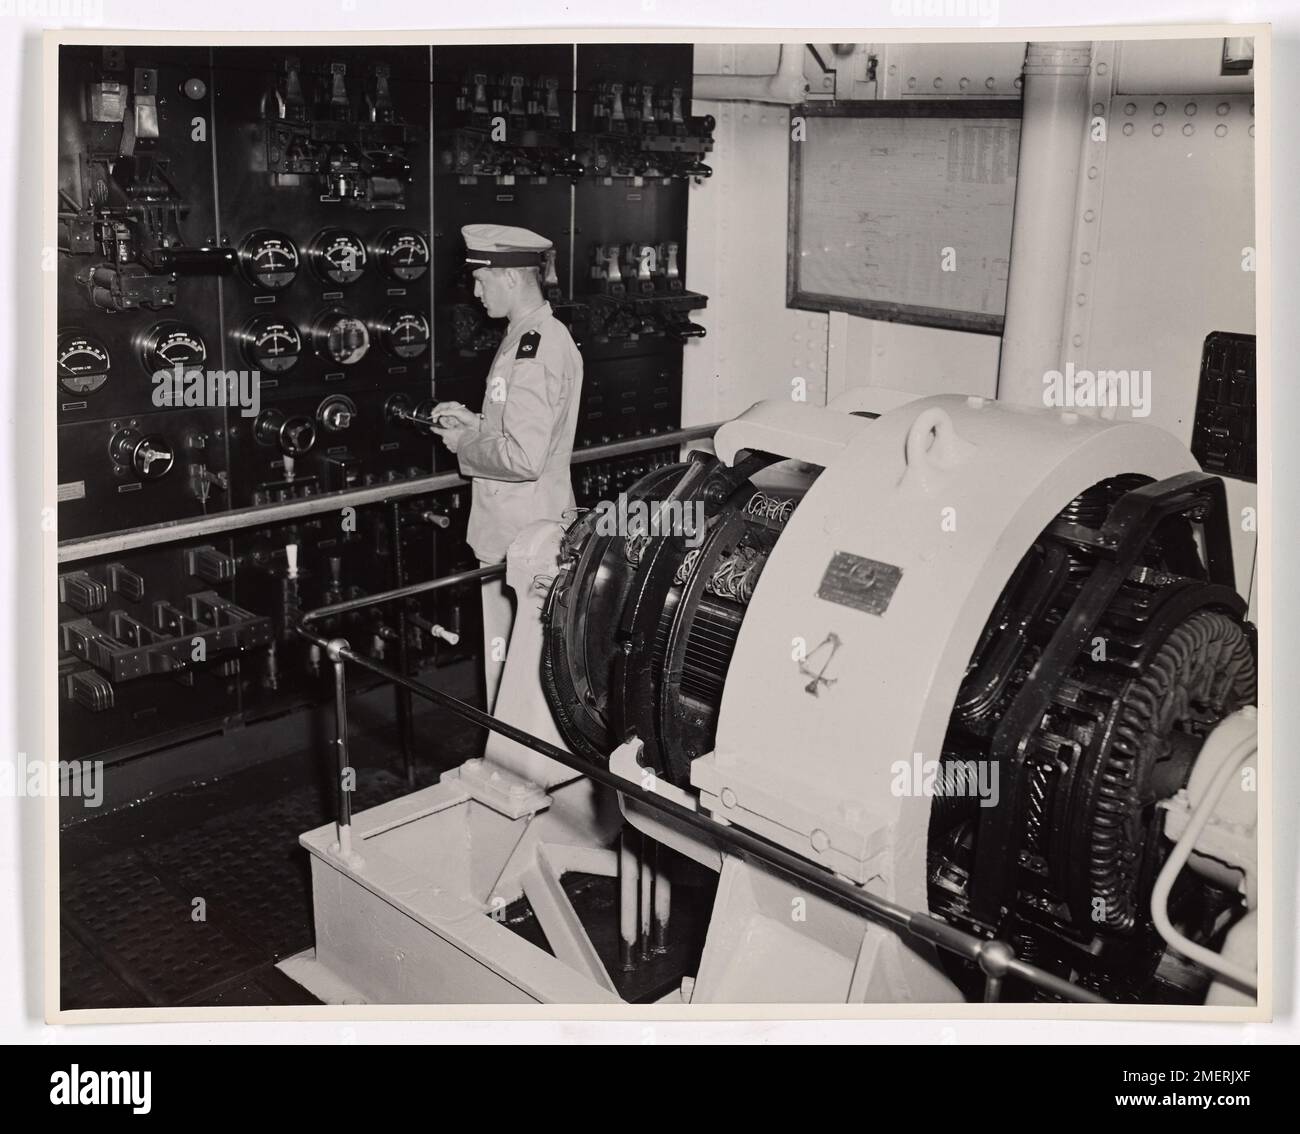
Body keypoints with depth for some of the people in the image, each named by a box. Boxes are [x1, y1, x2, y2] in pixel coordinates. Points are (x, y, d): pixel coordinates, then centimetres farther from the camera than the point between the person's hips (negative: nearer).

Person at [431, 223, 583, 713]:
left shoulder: (536, 347, -21)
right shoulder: (537, 336, 11)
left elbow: (524, 457, -28)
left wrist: (464, 446, -12)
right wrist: (474, 421, 9)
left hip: (523, 537, -10)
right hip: (514, 527, 10)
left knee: (509, 658, 2)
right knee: (507, 654, 18)